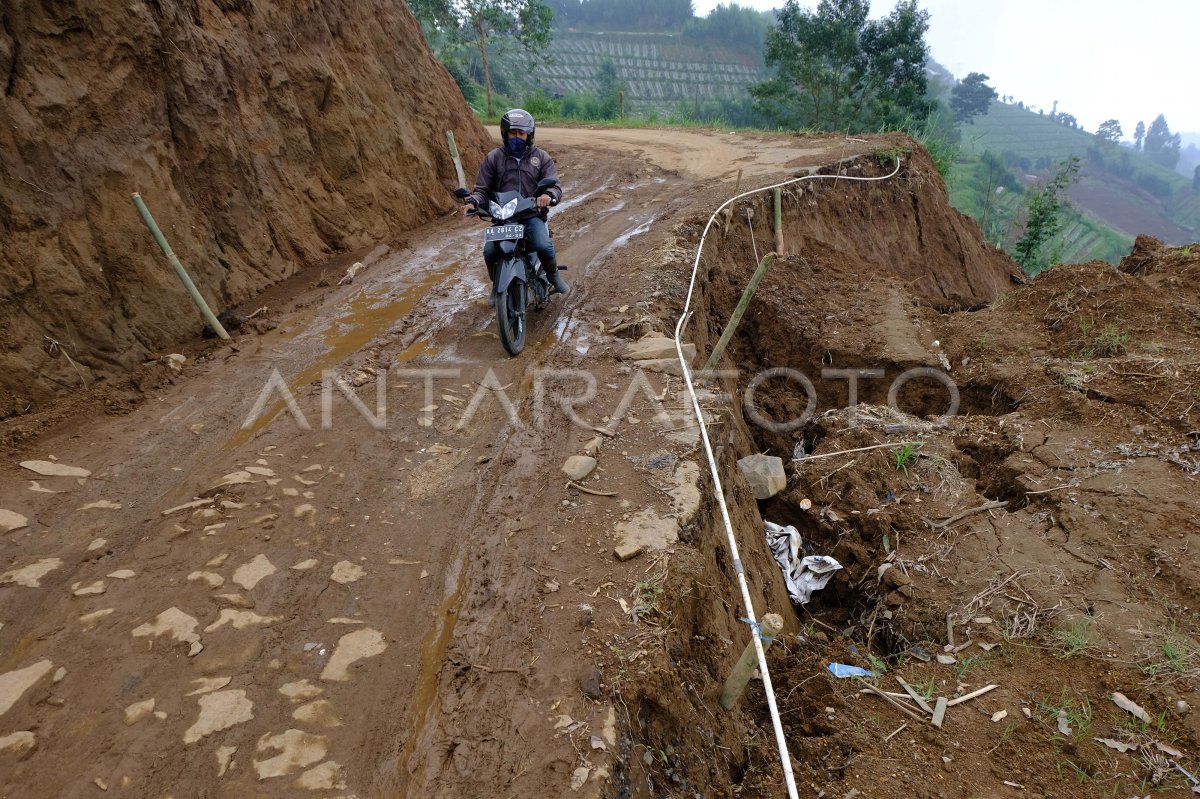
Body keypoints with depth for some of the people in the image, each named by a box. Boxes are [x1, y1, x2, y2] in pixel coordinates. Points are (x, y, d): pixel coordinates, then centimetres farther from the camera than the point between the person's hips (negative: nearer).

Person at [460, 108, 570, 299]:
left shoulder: (542, 157, 7)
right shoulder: (493, 158, 8)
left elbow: (554, 186, -3)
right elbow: (482, 188, 7)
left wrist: (548, 195, -28)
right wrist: (472, 202, -16)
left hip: (532, 214, -1)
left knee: (544, 246, -29)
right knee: (490, 251, -22)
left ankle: (553, 277, 3)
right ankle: (497, 284, 9)